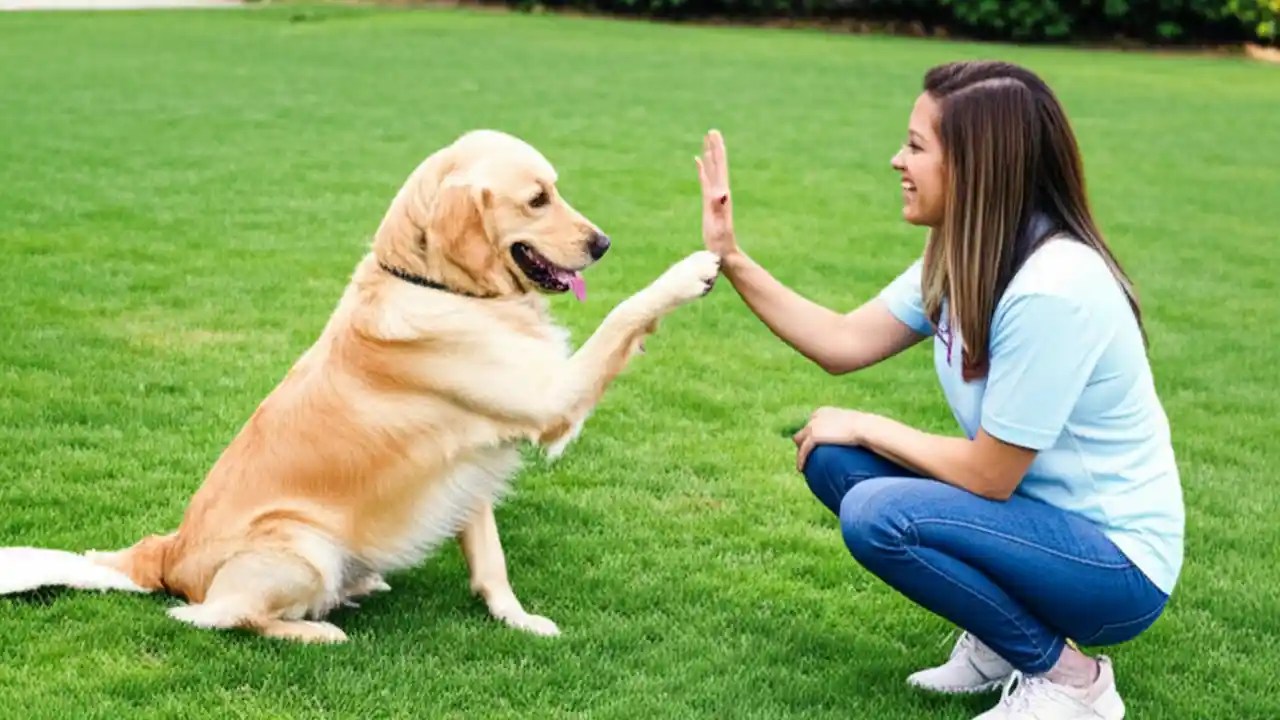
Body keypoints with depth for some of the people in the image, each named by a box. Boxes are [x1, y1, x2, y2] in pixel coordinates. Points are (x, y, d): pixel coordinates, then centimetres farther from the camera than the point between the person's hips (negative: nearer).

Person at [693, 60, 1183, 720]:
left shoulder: (1052, 290, -29)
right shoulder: (966, 257, -2)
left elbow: (987, 475, -23)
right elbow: (844, 343, 5)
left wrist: (866, 426, -10)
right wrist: (732, 260, -1)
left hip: (1116, 562, -9)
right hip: (1035, 508, 9)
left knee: (878, 515, -26)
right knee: (829, 456, 1)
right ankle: (999, 638, 10)